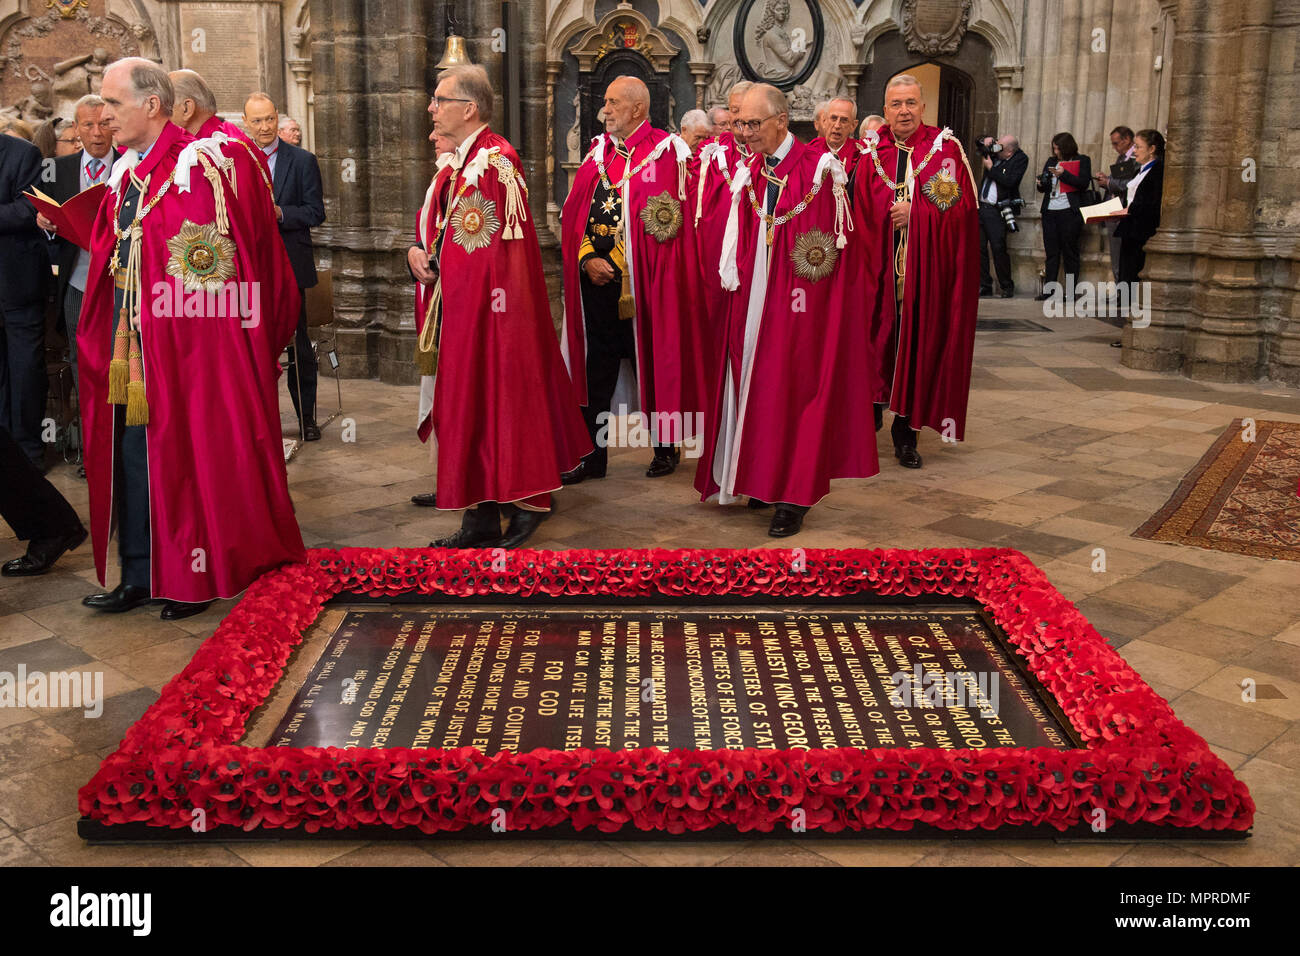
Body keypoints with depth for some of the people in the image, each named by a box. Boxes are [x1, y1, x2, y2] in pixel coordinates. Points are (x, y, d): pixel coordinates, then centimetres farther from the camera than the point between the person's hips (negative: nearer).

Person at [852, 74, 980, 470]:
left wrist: (915, 212, -15)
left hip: (928, 271, -1)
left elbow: (962, 206, -6)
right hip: (880, 270, 1)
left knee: (918, 345, 3)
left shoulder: (947, 149, 2)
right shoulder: (872, 155, 6)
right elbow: (861, 217, 2)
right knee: (878, 340, 2)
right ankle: (872, 413, 22)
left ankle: (906, 430, 13)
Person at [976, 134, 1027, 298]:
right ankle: (984, 285, 12)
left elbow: (1009, 181, -19)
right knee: (979, 247, 4)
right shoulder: (994, 153, 10)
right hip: (981, 206, 6)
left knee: (998, 249, -8)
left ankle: (1007, 287, 5)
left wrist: (991, 168, -11)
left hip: (996, 211, -6)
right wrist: (986, 142, 7)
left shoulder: (1020, 159, -6)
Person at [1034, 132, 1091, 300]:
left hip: (1069, 211, -5)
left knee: (1070, 252, -3)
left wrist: (1063, 174, -16)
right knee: (1051, 252, 4)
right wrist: (1040, 184, -2)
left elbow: (1084, 183, -8)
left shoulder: (1082, 160, 4)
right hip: (1050, 211, 5)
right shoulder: (1051, 161, 18)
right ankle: (1048, 290, 5)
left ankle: (1071, 291, 0)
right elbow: (1043, 185, 21)